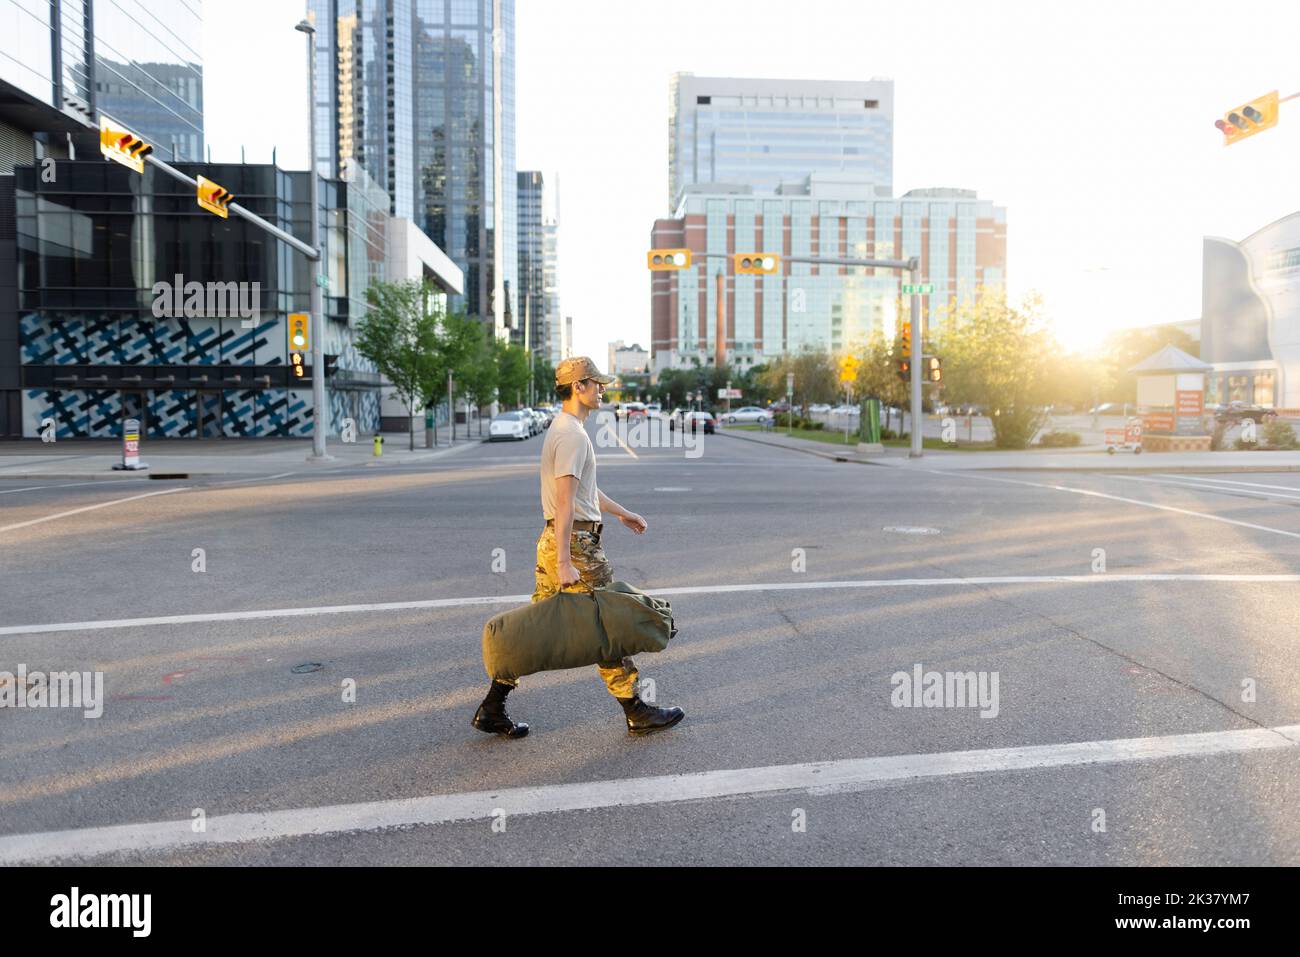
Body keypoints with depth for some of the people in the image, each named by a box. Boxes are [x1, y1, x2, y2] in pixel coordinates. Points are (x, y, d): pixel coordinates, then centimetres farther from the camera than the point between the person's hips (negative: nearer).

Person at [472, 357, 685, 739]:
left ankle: (492, 708, 16)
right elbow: (565, 502, -24)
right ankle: (636, 713, 12)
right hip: (575, 544, -10)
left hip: (553, 541, 10)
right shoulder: (573, 434, -16)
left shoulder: (561, 429, 18)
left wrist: (622, 512, 40)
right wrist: (565, 563, -27)